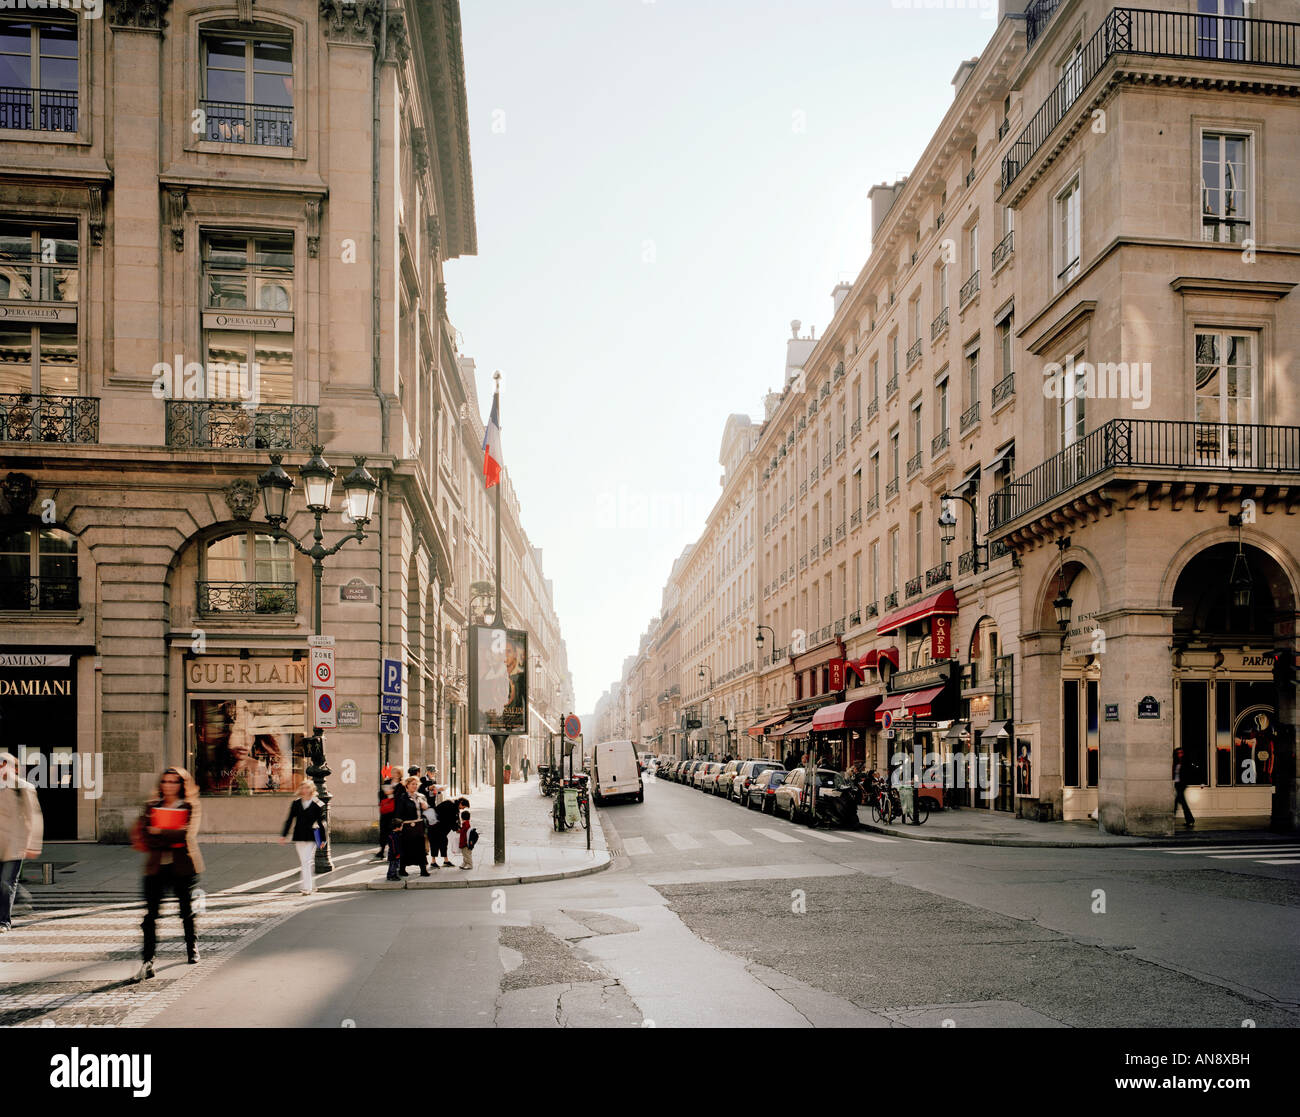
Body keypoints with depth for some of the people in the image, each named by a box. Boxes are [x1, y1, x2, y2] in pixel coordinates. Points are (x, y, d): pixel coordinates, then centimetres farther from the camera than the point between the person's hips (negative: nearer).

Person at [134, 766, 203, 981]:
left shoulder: (189, 807, 2)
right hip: (156, 867, 2)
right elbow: (142, 836, -1)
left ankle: (192, 949, 32)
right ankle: (147, 961, -8)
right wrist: (171, 840, -13)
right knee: (150, 913, -8)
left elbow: (187, 834, -13)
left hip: (182, 866, -1)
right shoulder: (152, 806, 10)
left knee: (187, 911, 10)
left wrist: (159, 832, -11)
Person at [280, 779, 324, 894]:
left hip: (311, 837, -4)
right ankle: (311, 885, 25)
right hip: (299, 836, 4)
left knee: (307, 862, -10)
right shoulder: (295, 804, 7)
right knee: (303, 862, 10)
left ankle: (306, 887, -5)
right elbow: (290, 820, 11)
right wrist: (284, 835, 8)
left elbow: (321, 823, 2)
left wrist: (322, 839, 3)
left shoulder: (317, 805, -2)